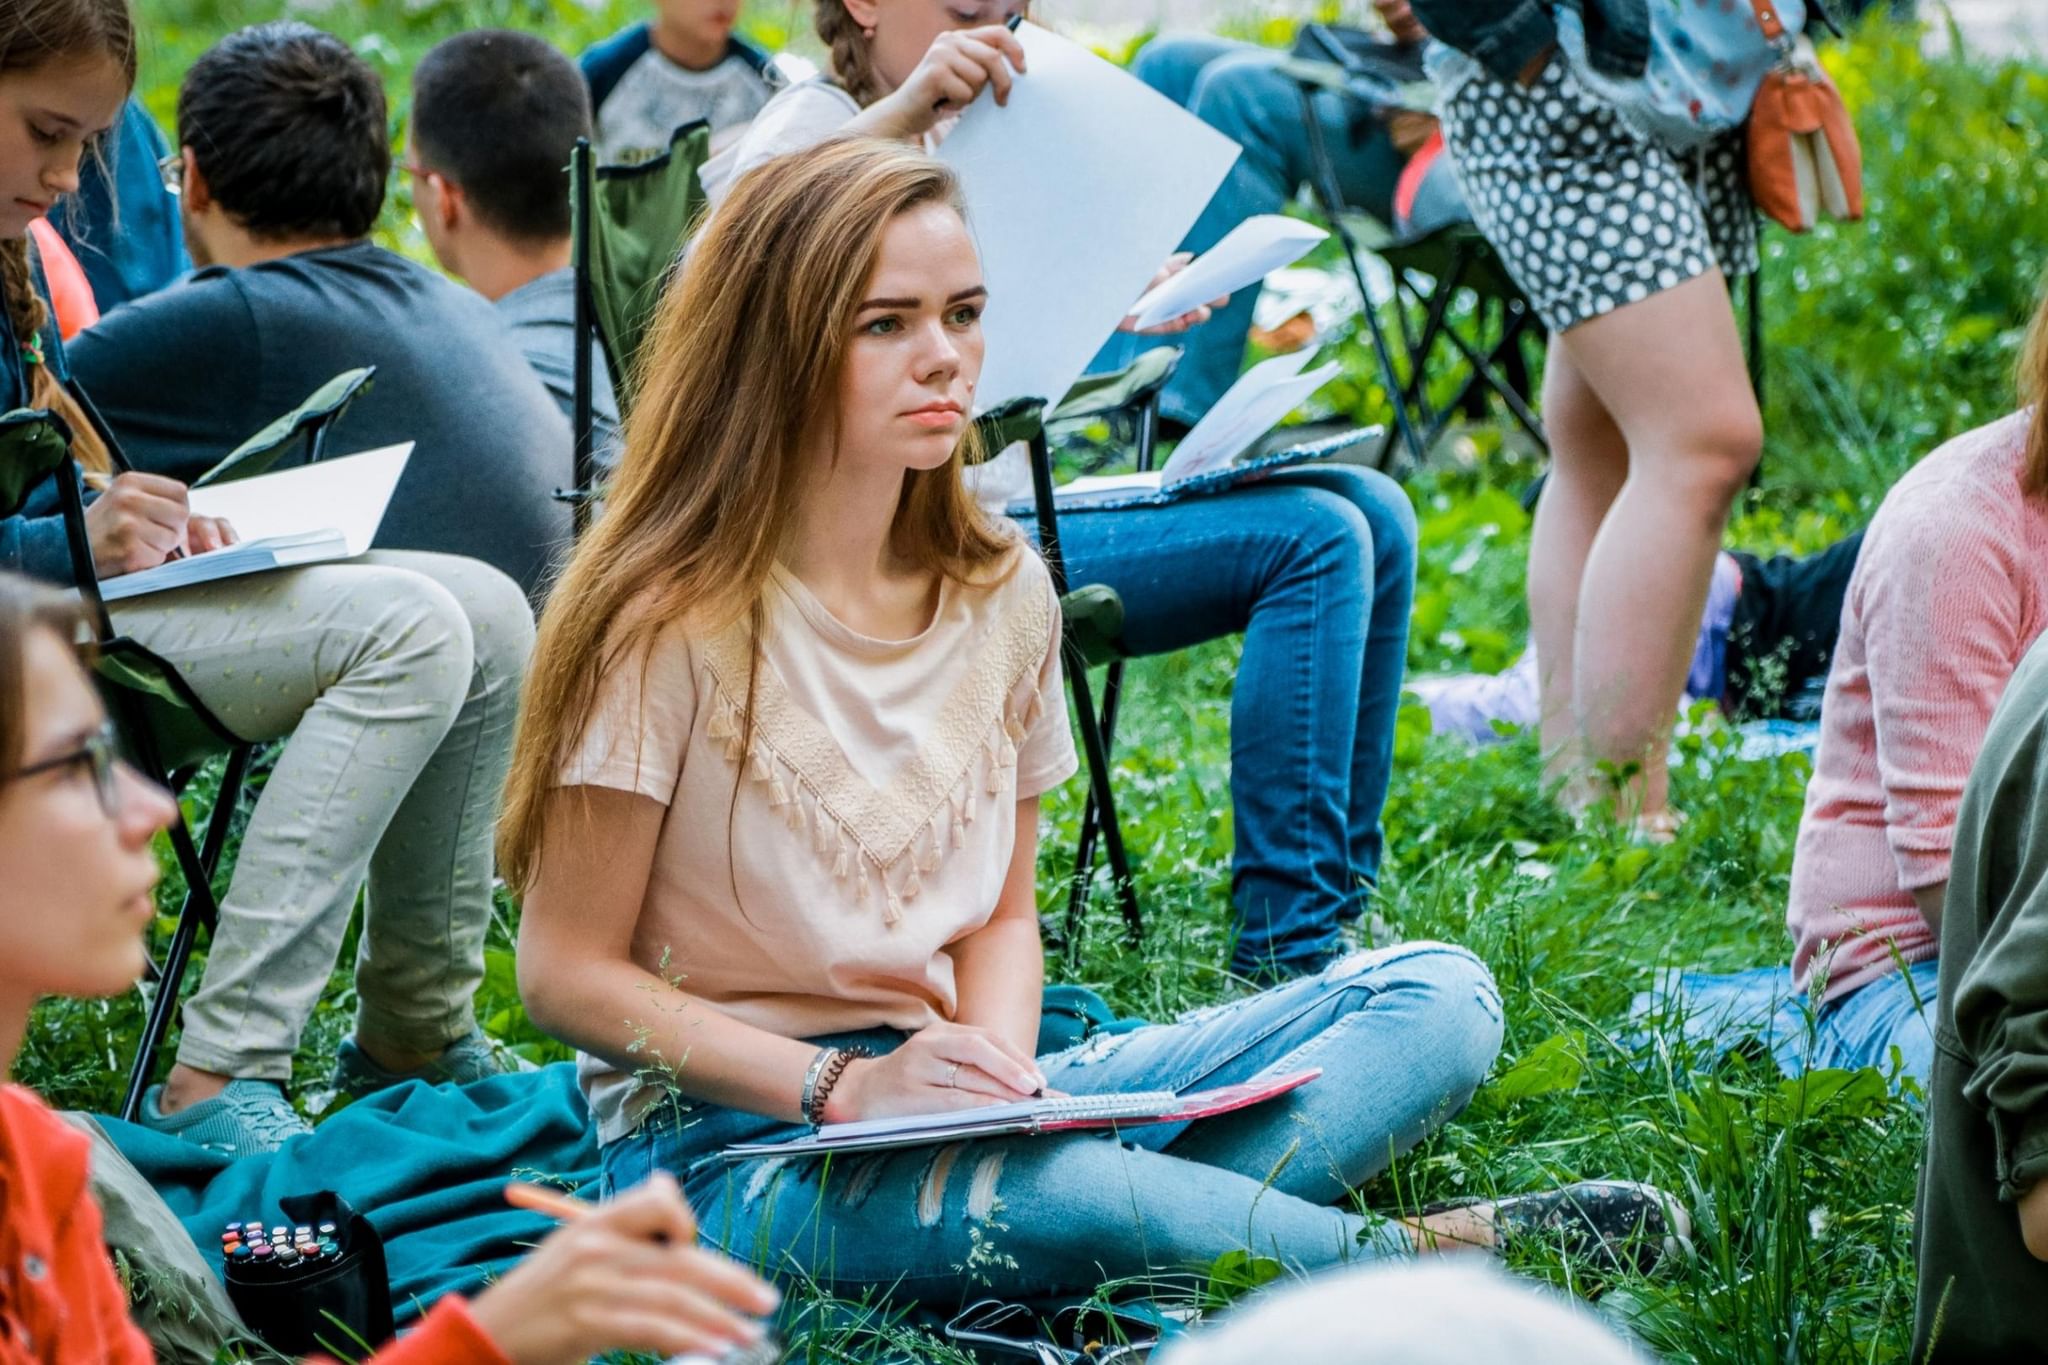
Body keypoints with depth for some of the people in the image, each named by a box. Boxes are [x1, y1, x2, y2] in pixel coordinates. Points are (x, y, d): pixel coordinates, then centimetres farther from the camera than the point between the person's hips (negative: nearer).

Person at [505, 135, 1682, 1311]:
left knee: (1438, 997, -5)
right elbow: (569, 972, -10)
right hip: (735, 1144, -7)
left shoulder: (1001, 590, 7)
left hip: (961, 1108, 7)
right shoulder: (668, 623, -12)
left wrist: (998, 1067, -9)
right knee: (1040, 1195, -40)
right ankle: (1412, 1258, -15)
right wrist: (846, 1088, -20)